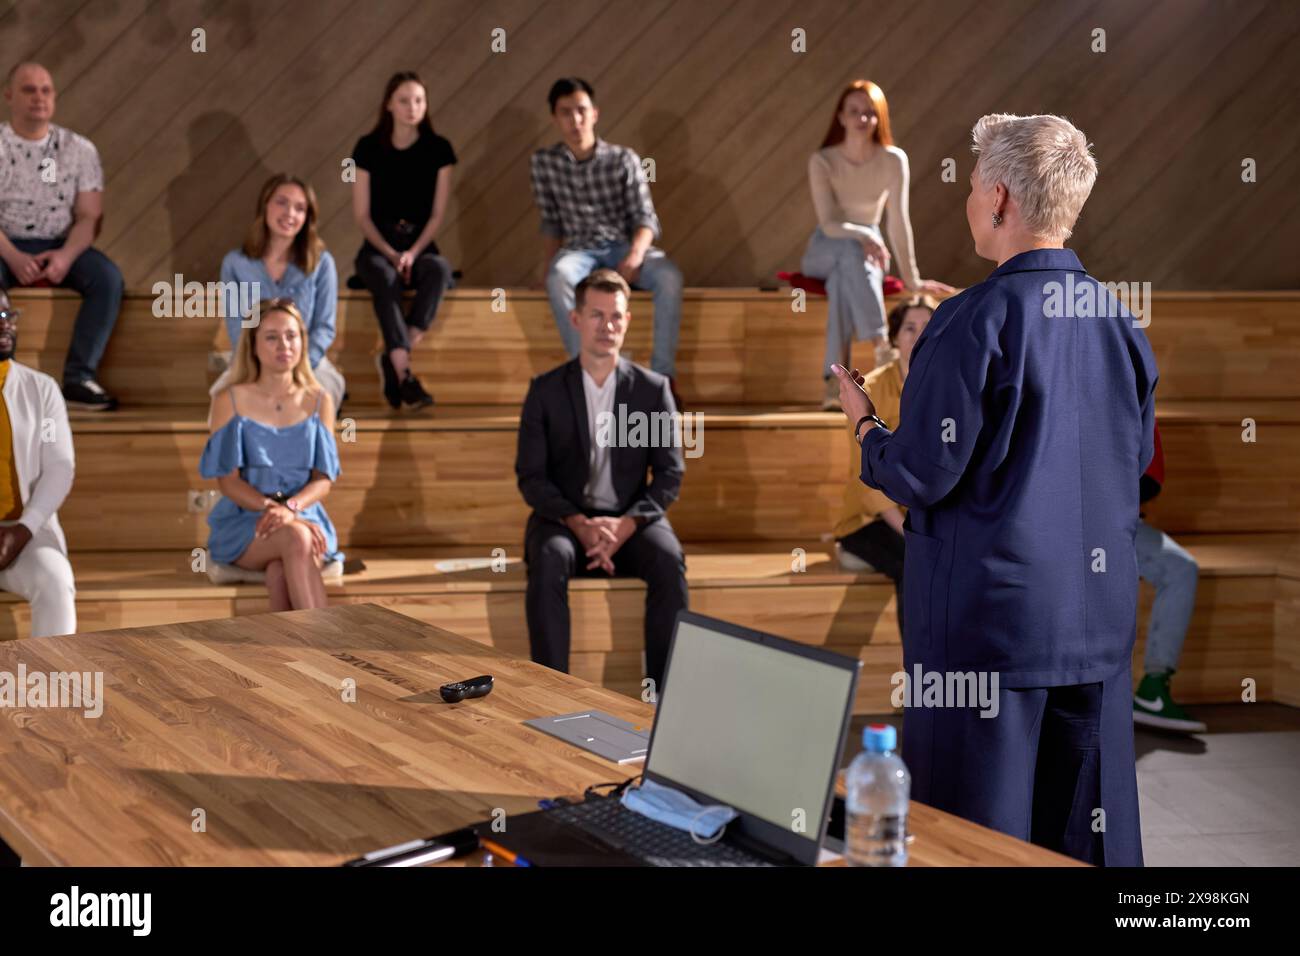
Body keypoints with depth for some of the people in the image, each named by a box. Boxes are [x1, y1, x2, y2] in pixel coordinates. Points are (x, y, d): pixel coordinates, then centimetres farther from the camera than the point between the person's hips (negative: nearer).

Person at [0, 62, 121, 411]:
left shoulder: (79, 149, 5)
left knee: (108, 277, -28)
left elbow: (89, 216, -2)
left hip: (60, 247, 2)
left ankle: (79, 378, -28)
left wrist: (66, 255, -22)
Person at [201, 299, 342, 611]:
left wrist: (291, 508, -20)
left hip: (305, 517, 2)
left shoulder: (319, 401, 9)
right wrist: (271, 507, -22)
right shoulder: (230, 402, 3)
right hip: (243, 522, -1)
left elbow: (324, 479, 2)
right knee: (295, 539, -36)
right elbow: (228, 479, -3)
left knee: (280, 572, -35)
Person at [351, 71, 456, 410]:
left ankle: (393, 359, -34)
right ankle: (403, 372, -44)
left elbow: (438, 213, 0)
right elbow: (361, 214, -1)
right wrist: (391, 253, -14)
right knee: (385, 279, -36)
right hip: (378, 246, -1)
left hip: (421, 245, 1)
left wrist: (413, 252, -15)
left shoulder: (438, 149, 2)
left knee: (440, 270, -34)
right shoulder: (368, 147, 0)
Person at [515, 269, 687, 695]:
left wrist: (624, 525, -17)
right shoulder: (546, 390, 3)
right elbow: (531, 476, -1)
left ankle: (666, 689, -24)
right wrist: (579, 524, -19)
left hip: (631, 520, 1)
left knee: (668, 561, -31)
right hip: (564, 518, 0)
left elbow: (670, 473, 1)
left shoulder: (652, 388, 4)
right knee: (549, 560, -34)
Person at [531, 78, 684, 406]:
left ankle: (662, 376, -24)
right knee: (558, 278, -37)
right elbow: (551, 221, 11)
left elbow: (645, 218, -7)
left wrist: (636, 255, -26)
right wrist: (548, 262, -4)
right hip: (579, 251, 0)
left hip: (624, 247, 0)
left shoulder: (624, 159, -2)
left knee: (669, 276, -32)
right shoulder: (544, 162, 3)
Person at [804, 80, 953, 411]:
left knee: (843, 278, -37)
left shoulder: (894, 160, -11)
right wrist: (861, 235, -40)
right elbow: (829, 224, -20)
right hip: (824, 250, -1)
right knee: (850, 251, -39)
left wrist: (912, 278, -15)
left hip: (867, 250, 1)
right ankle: (881, 349, -49)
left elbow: (899, 221, -12)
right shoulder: (822, 161, -13)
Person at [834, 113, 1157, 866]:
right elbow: (1137, 459, 14)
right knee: (1090, 827, 15)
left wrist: (864, 423, 4)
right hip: (1101, 613, 6)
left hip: (992, 613, -6)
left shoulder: (973, 322, -16)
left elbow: (920, 477, -15)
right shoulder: (1120, 319, 3)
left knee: (982, 834, 6)